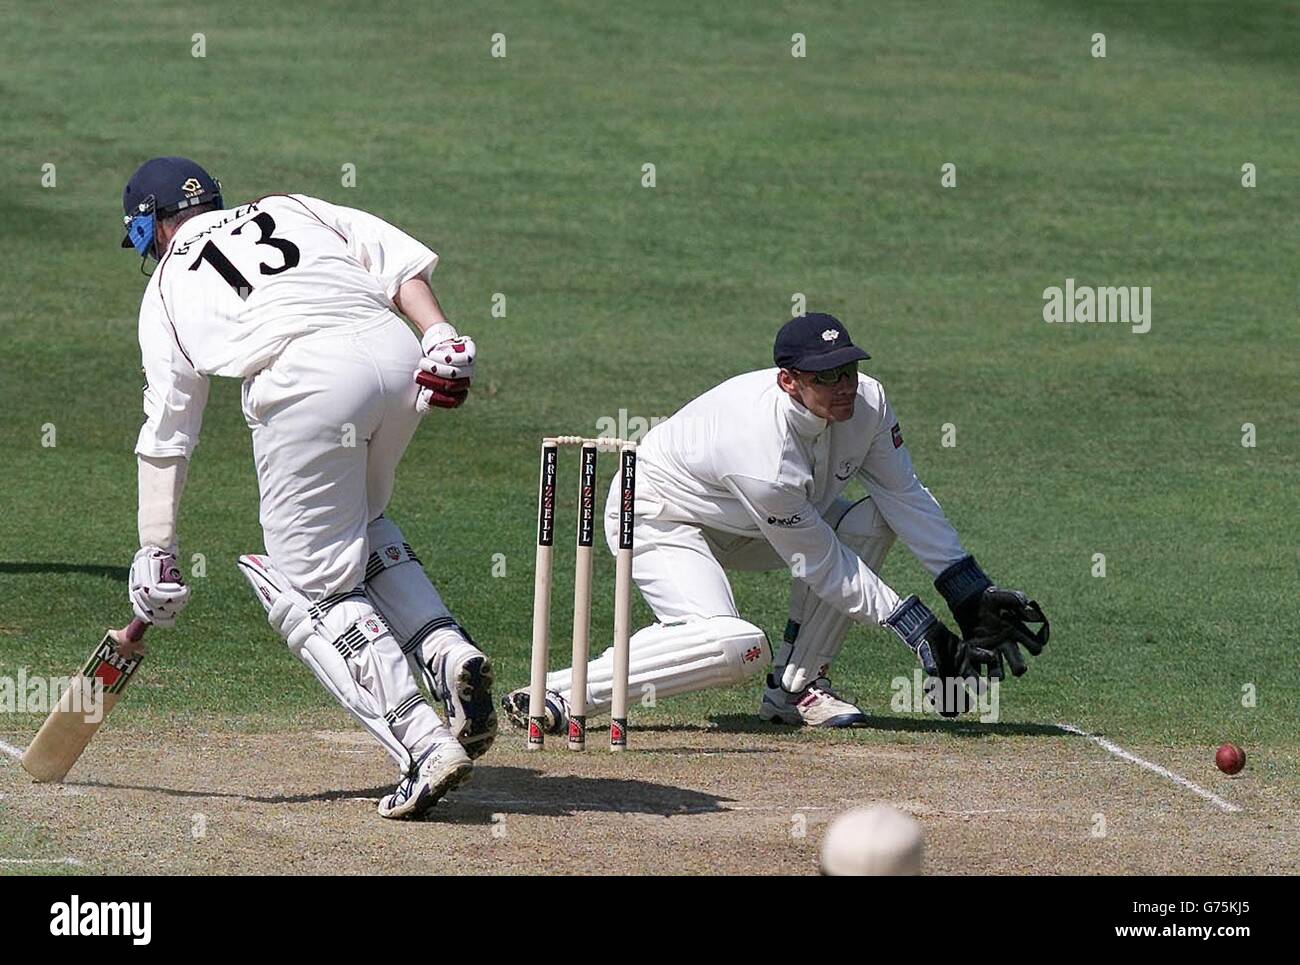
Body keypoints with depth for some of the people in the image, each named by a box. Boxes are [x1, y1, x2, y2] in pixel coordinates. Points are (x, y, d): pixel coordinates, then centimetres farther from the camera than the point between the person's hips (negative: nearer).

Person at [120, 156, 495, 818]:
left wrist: (156, 552, 20)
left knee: (313, 588, 5)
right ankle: (446, 650, 5)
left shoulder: (166, 288, 23)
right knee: (359, 529, 28)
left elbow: (165, 435, 18)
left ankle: (422, 744, -10)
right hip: (397, 354, 4)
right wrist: (441, 340, 2)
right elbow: (401, 262, 13)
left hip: (307, 383, -4)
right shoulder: (293, 211, 31)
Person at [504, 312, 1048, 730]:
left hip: (736, 525, 9)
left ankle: (796, 686, -2)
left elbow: (907, 496, -8)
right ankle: (560, 691, -24)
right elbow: (819, 564, -27)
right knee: (736, 646, -32)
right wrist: (913, 627, -23)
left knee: (870, 521, -8)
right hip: (657, 520, -9)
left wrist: (974, 595, -13)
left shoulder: (865, 402, -17)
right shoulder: (765, 458, -37)